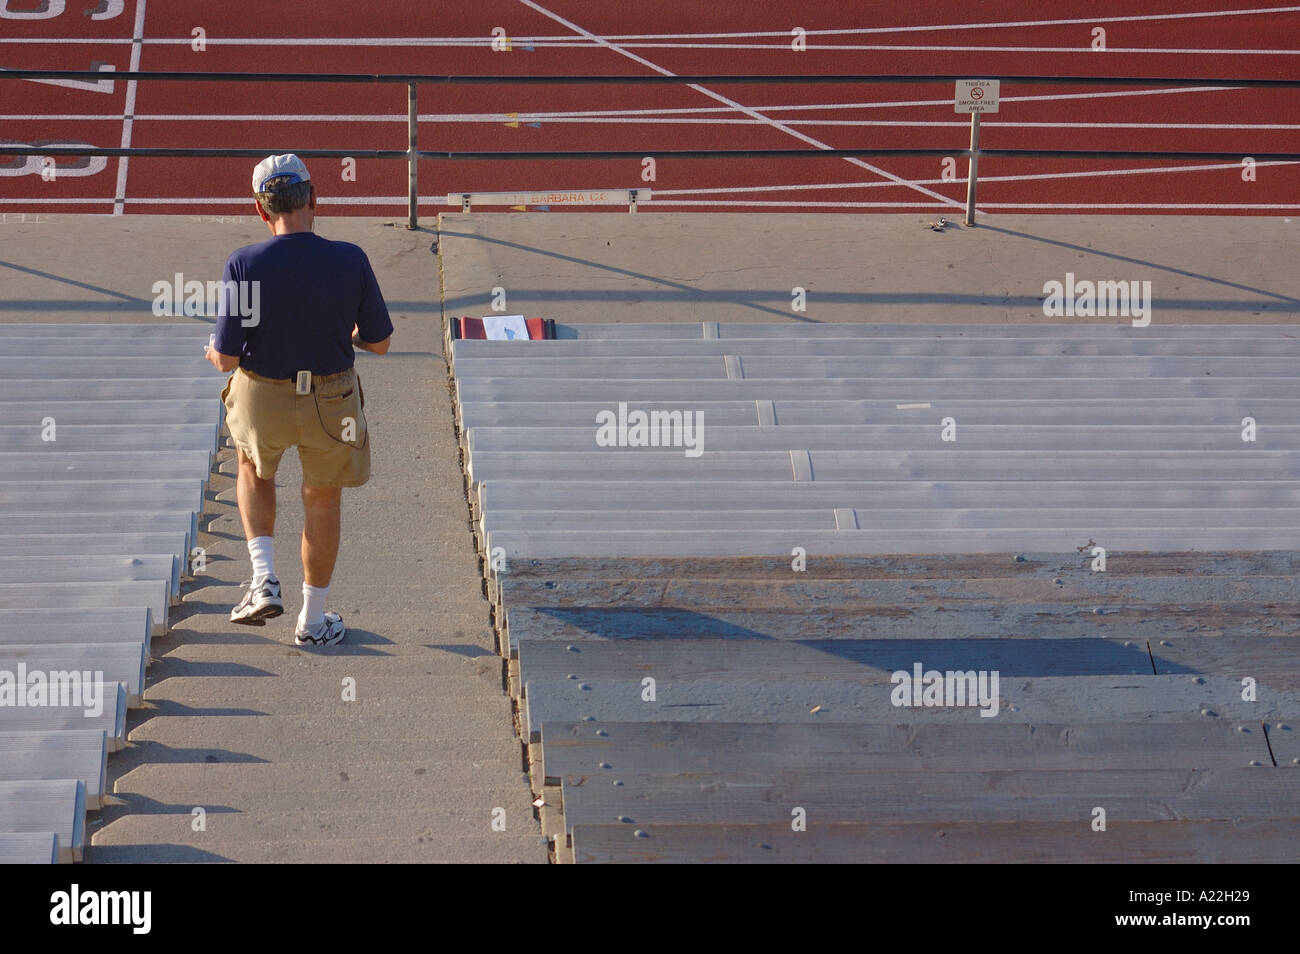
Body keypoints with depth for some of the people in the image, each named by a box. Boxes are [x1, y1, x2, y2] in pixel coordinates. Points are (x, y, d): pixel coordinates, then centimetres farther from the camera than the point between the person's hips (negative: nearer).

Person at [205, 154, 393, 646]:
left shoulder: (244, 265, -22)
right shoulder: (350, 262, -19)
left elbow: (227, 359, -18)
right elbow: (379, 342, -7)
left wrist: (215, 352, 6)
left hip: (263, 400, 0)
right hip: (331, 402, 0)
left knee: (255, 472, 32)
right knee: (323, 501, 23)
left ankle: (264, 581, 16)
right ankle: (312, 620, 33)